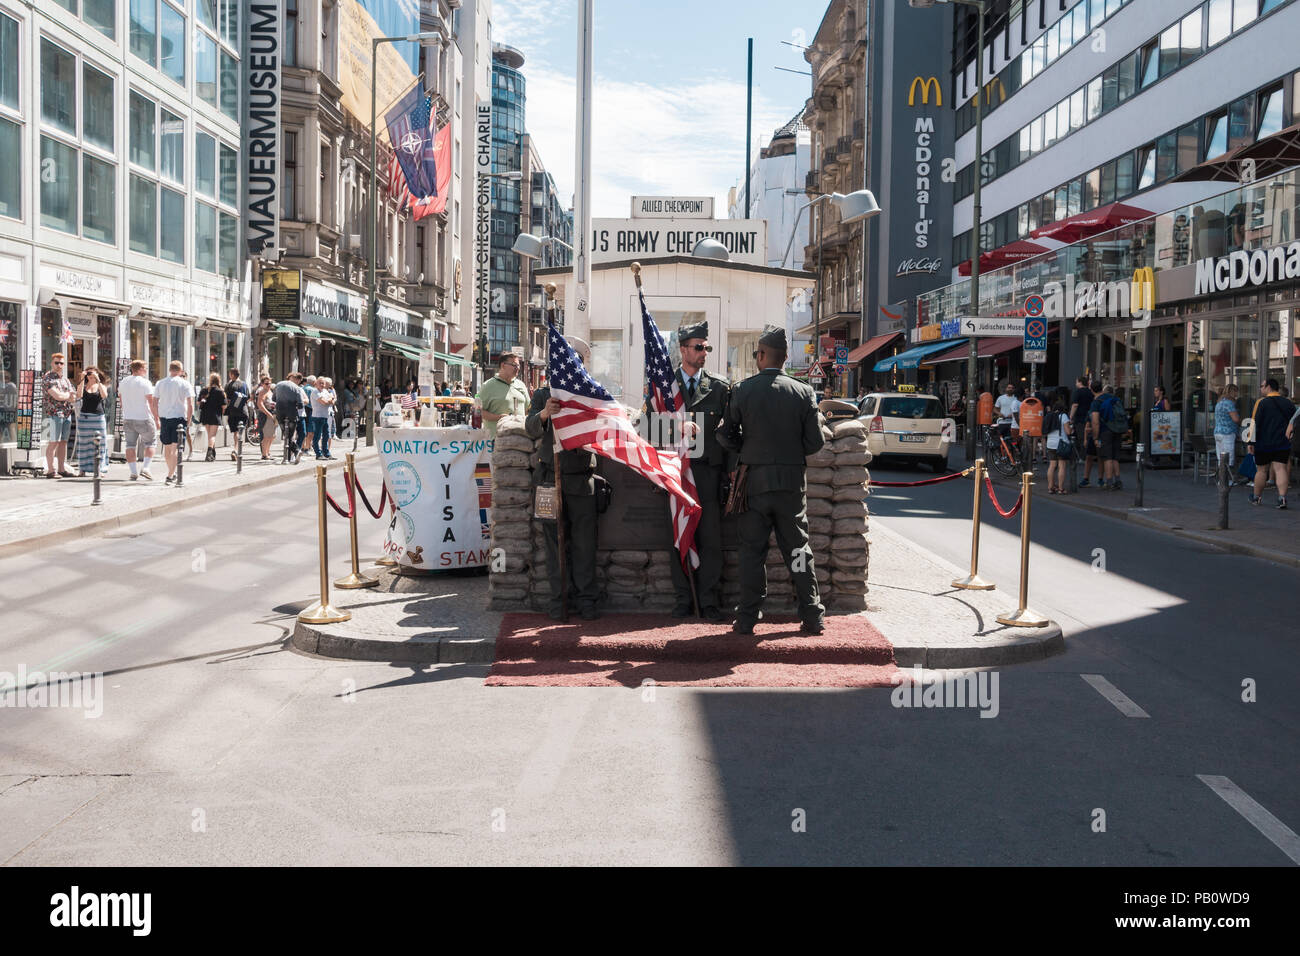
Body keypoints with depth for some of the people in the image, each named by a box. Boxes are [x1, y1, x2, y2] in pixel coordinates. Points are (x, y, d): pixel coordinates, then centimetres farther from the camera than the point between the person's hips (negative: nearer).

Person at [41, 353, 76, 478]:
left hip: (67, 414, 7)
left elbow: (74, 397, 11)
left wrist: (64, 396, -7)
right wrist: (69, 395, 2)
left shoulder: (65, 379, 19)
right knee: (53, 443, -7)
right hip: (54, 414, -7)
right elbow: (57, 395, -15)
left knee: (63, 442, 7)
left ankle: (62, 469, 10)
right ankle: (51, 471, -5)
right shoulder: (47, 378, -5)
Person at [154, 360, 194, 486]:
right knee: (175, 447, -3)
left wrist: (157, 420, 12)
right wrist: (188, 420, 1)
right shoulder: (185, 384, -2)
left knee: (167, 447, 16)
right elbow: (190, 405, -8)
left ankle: (172, 472, 30)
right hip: (179, 417, -3)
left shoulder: (160, 384, 7)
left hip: (164, 417, 3)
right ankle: (170, 476, -11)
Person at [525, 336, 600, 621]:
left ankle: (585, 599, 6)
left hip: (582, 478, 0)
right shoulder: (544, 394, 9)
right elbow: (531, 428, -7)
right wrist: (544, 414, -29)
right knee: (555, 541, 3)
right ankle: (558, 598, 10)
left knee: (584, 542, -1)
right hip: (551, 477, 0)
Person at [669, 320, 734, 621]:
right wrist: (680, 425, -16)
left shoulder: (720, 387, 8)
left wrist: (731, 473, 0)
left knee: (710, 538, -2)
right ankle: (684, 600, 12)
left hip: (709, 470, 0)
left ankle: (709, 602, 6)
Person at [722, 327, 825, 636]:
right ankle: (812, 616, 14)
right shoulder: (804, 392, -2)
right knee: (797, 549, 11)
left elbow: (728, 437, -2)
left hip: (754, 480, -1)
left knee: (752, 550, 6)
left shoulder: (742, 390, -5)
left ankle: (747, 619, 7)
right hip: (792, 482, 1)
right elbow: (815, 442, -2)